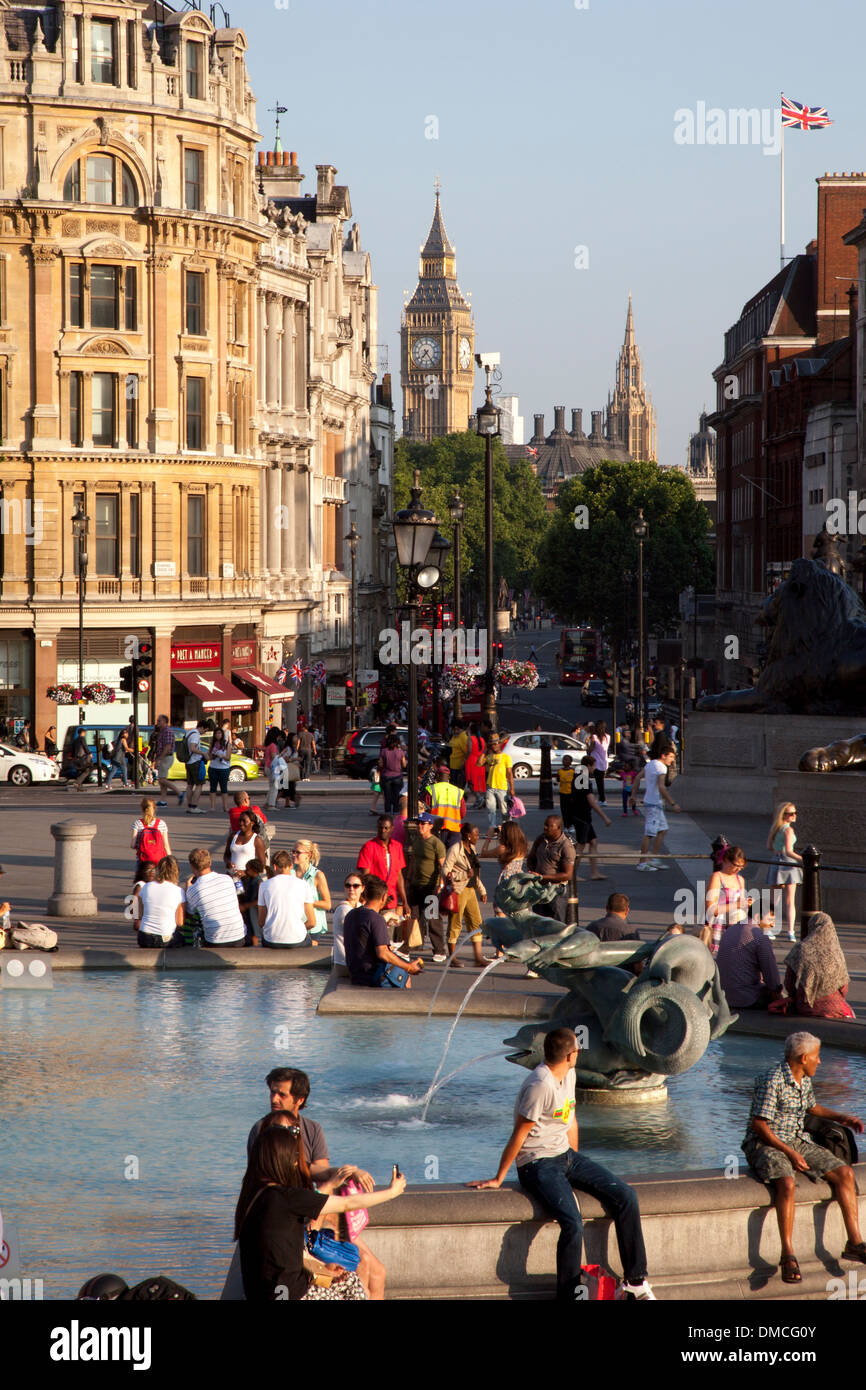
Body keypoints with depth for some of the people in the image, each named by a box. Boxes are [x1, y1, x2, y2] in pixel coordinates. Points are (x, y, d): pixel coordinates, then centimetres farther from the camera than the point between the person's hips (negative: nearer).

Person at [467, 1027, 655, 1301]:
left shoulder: (568, 1075, 7)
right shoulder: (540, 1085, -22)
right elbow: (519, 1135, -16)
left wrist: (577, 1171, 22)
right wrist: (498, 1179, -10)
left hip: (566, 1155, 9)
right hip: (537, 1164, -9)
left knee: (625, 1196, -3)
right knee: (572, 1225, -28)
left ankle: (635, 1280, 5)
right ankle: (568, 1296, -16)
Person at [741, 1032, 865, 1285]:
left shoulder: (805, 1079, 9)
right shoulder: (772, 1081, -18)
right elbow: (759, 1125, -20)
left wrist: (842, 1118, 17)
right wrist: (789, 1153, -23)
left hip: (798, 1141, 8)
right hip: (766, 1143, -8)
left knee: (844, 1173, -8)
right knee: (786, 1183, -36)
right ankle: (788, 1255, -32)